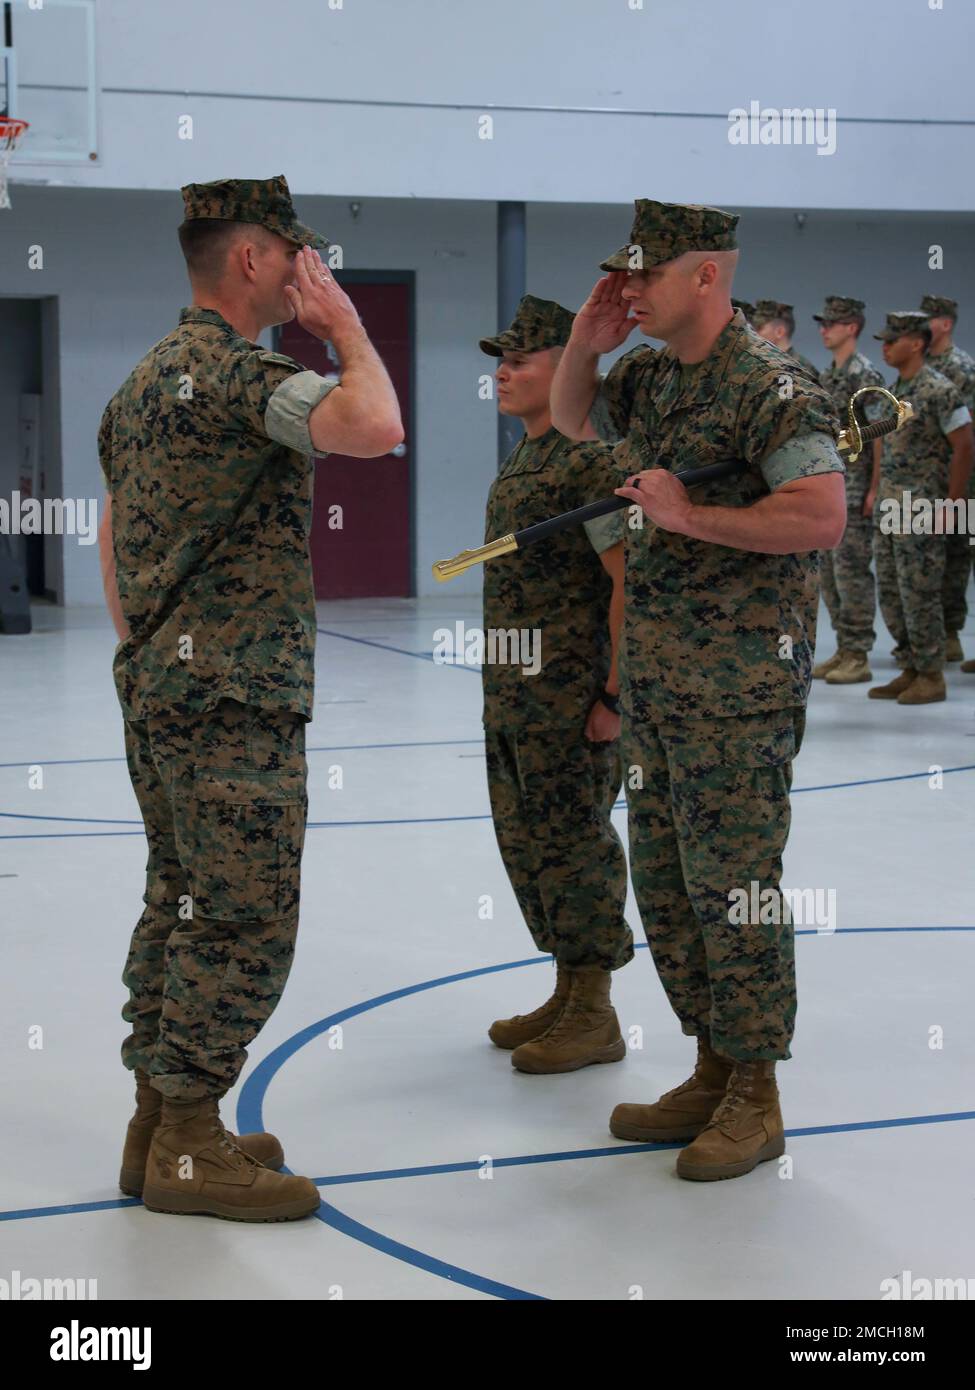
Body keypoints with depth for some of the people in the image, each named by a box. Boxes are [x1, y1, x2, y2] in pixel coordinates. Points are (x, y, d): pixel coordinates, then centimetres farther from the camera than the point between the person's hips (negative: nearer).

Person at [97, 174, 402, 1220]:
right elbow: (374, 427, -31)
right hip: (234, 702, -10)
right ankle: (186, 1146, 2)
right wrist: (345, 323, -14)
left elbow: (113, 534, 22)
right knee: (243, 923, -4)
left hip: (158, 692, 10)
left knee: (180, 905, 14)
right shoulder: (235, 370, -15)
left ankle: (159, 1123, 21)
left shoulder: (144, 379, 16)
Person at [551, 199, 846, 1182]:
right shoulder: (649, 379, 11)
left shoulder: (767, 387, -15)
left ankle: (753, 1099, 7)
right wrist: (585, 343, 10)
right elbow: (571, 418, 29)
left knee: (732, 885, -4)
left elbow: (822, 515, -24)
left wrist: (690, 515, -20)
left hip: (738, 685, -9)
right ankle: (713, 1073, 25)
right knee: (664, 881, 13)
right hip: (654, 677, 9)